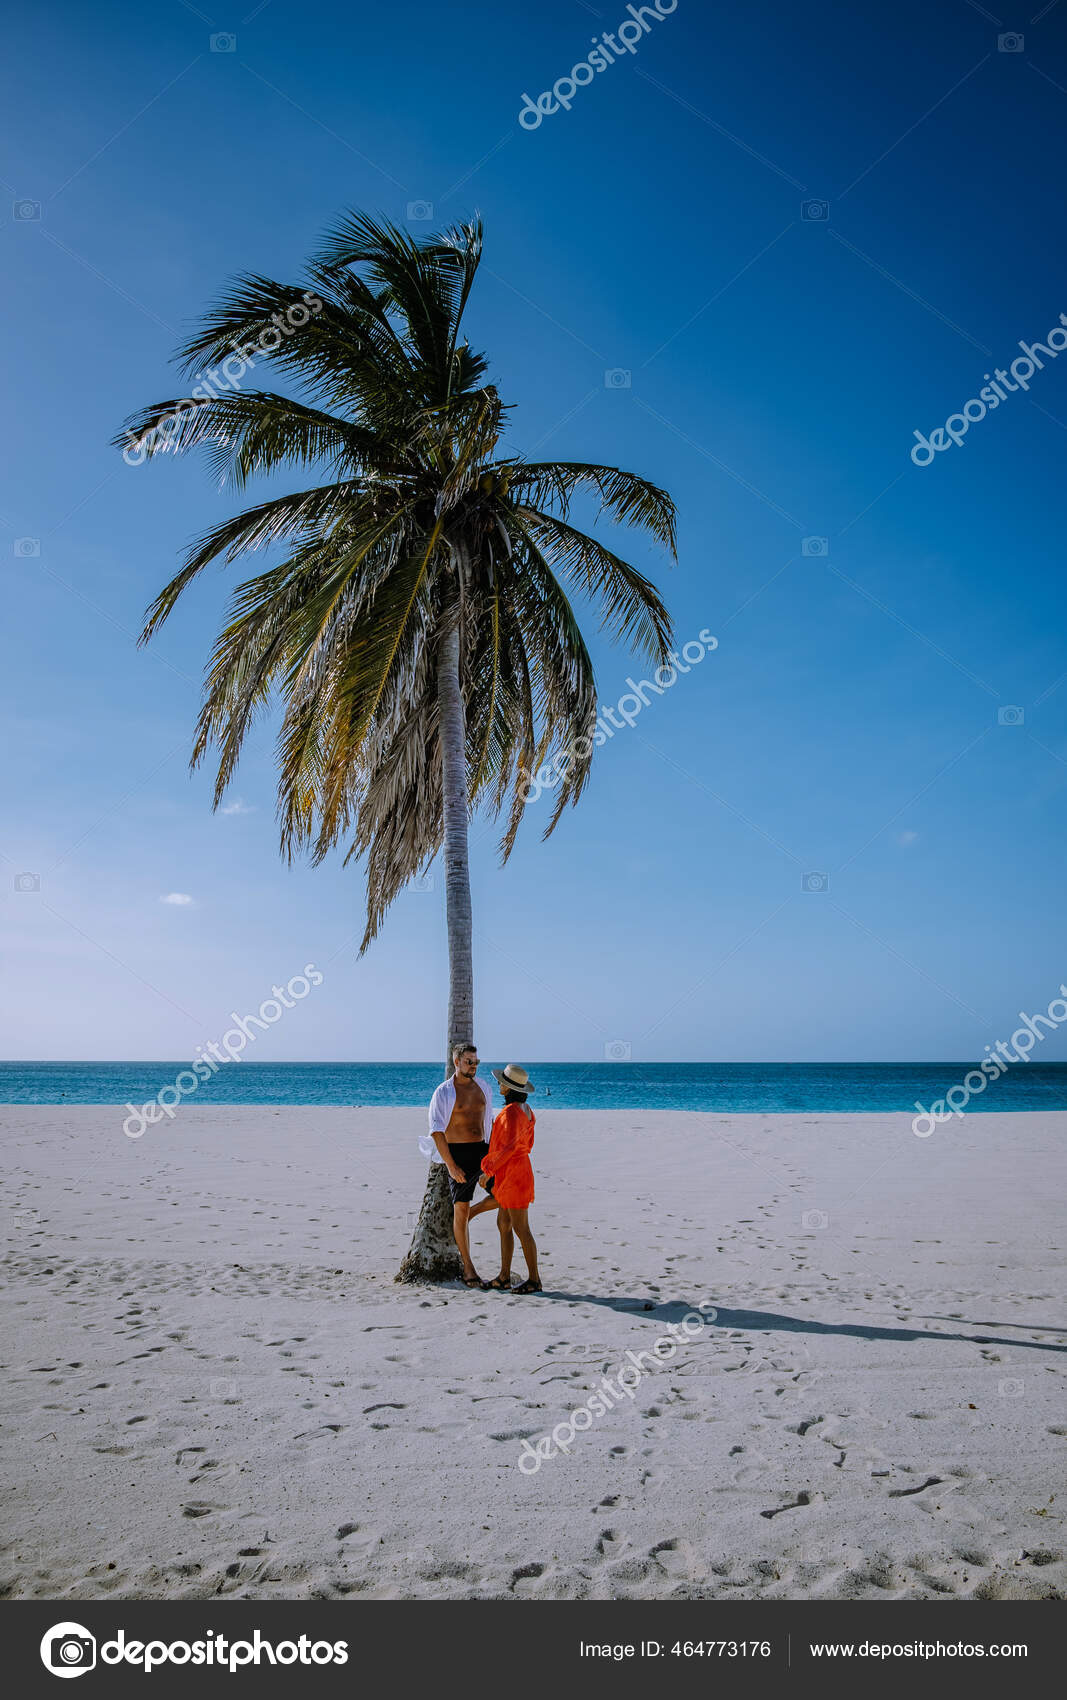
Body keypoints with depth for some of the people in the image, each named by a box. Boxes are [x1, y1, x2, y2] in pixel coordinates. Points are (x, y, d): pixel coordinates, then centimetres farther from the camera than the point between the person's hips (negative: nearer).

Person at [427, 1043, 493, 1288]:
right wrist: (451, 1166, -16)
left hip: (482, 1149, 5)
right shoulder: (443, 1092, -8)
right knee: (461, 1209, -4)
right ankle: (468, 1268, 5)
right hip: (458, 1153, -5)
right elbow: (436, 1131, -11)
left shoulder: (481, 1087, 9)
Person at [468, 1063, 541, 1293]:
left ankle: (534, 1280, 6)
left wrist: (489, 1171, -23)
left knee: (521, 1229, -2)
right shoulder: (525, 1110, 10)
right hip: (510, 1175, 10)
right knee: (503, 1225, 14)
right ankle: (504, 1277, 21)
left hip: (513, 1175, -10)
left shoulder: (512, 1112, -20)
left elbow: (509, 1147, -29)